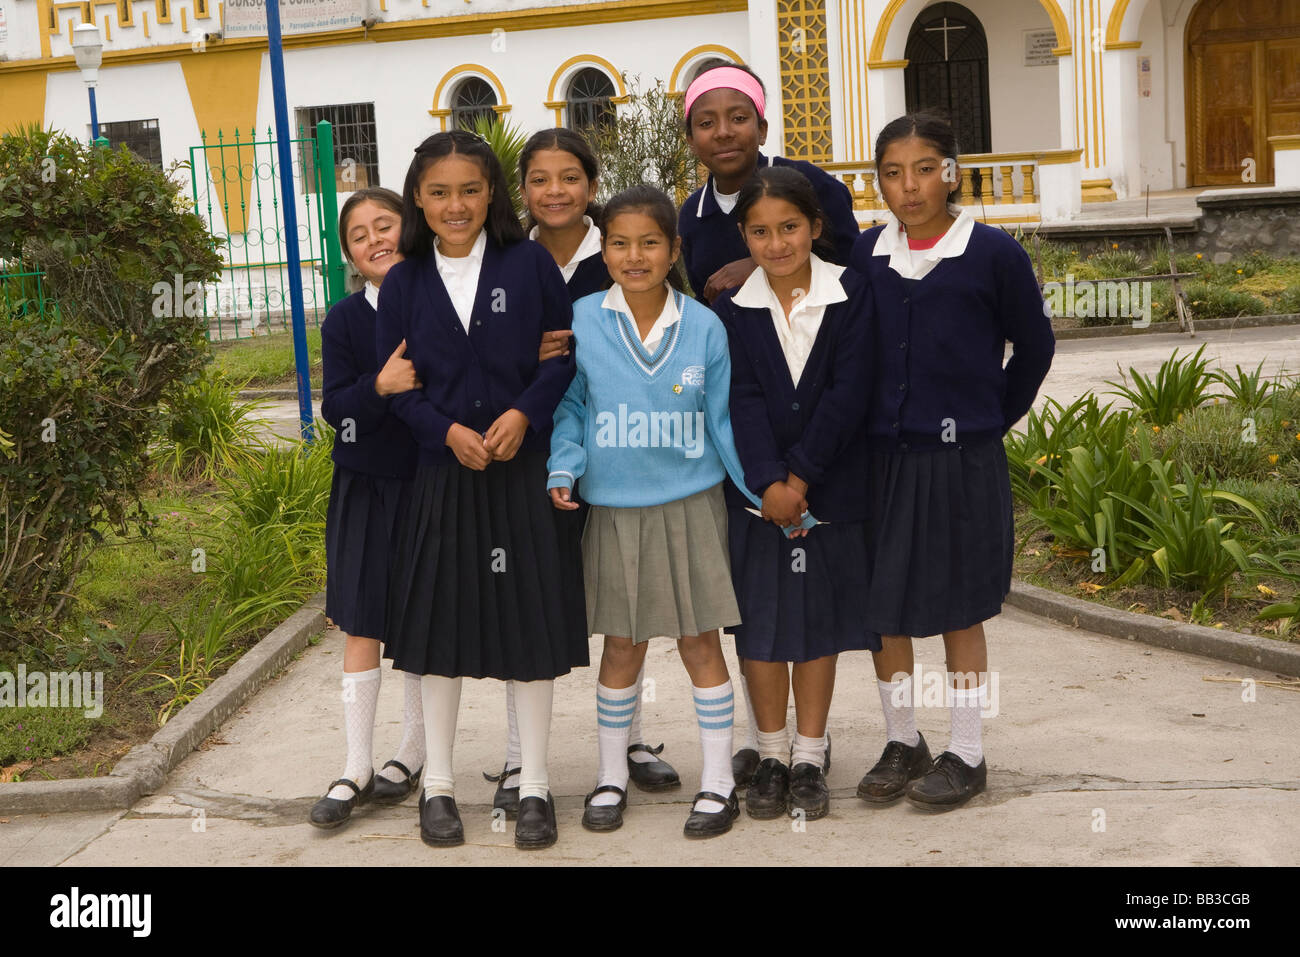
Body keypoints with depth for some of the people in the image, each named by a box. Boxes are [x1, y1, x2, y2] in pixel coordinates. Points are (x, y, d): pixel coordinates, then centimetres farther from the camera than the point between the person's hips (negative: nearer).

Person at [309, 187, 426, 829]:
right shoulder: (344, 321, -2)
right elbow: (334, 407, -10)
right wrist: (379, 386, -28)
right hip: (367, 487, 0)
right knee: (363, 626, 3)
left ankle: (412, 754, 26)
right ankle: (357, 769, 12)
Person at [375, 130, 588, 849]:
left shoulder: (530, 264, -2)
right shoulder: (404, 283, 3)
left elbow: (565, 353, -1)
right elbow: (395, 383, 3)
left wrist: (523, 414, -15)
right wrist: (448, 431, -12)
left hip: (526, 471, -1)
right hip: (442, 474, 2)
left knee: (532, 626, 4)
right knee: (440, 625, 7)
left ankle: (534, 787, 17)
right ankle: (437, 785, 21)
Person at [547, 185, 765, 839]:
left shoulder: (703, 327, -3)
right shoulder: (581, 322, -5)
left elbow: (724, 419, 3)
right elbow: (570, 408, 4)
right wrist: (562, 472, -11)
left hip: (691, 505, 0)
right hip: (615, 510, 0)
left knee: (700, 642, 6)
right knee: (622, 647, 10)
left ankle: (718, 782, 19)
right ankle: (611, 776, 27)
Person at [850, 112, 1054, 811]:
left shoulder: (992, 254, -6)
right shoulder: (864, 255, 3)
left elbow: (1034, 345, 4)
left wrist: (991, 418, 4)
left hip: (961, 461, -3)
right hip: (881, 457, 3)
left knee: (959, 609, 6)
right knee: (881, 605, 9)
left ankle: (967, 753, 20)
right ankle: (902, 743, 25)